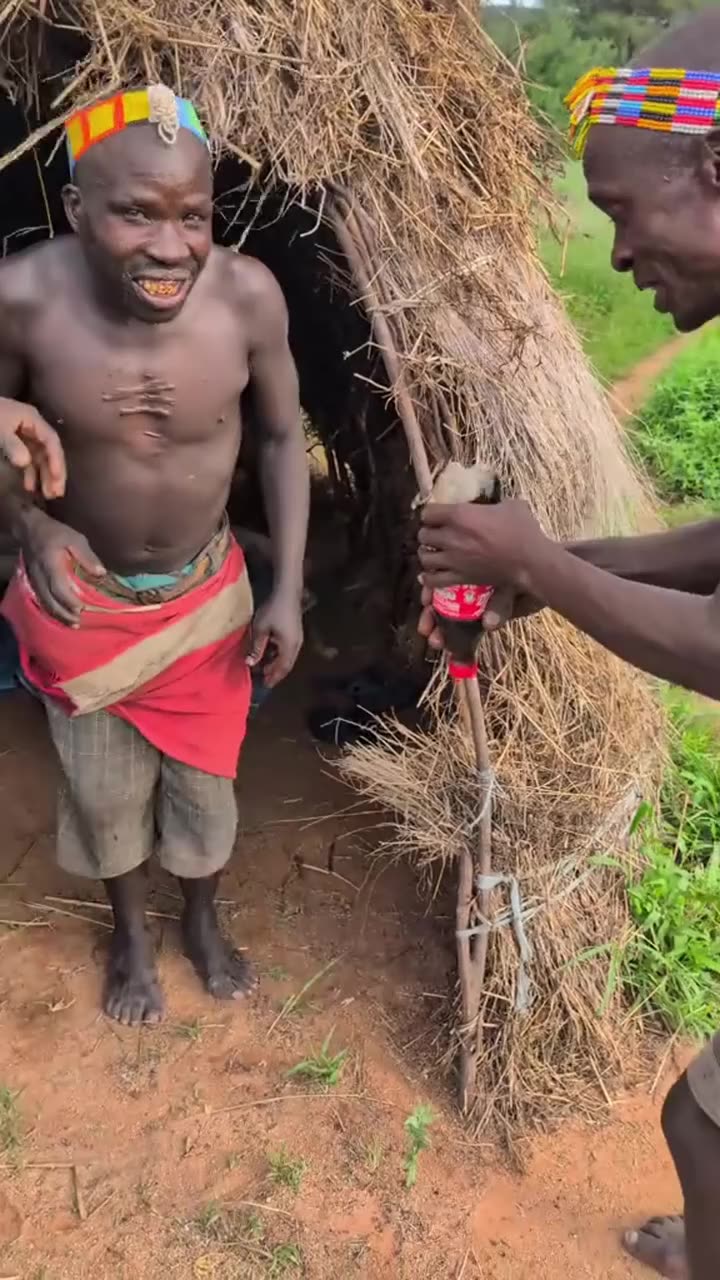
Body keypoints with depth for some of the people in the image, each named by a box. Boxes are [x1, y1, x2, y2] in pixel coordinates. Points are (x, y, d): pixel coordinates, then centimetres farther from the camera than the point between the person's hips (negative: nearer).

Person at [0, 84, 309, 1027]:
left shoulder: (249, 294, -22)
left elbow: (283, 437, -6)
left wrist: (288, 590, -8)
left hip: (207, 593, 1)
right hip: (82, 595, 0)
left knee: (204, 777, 19)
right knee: (103, 788, 19)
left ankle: (203, 923, 51)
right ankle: (130, 934, 50)